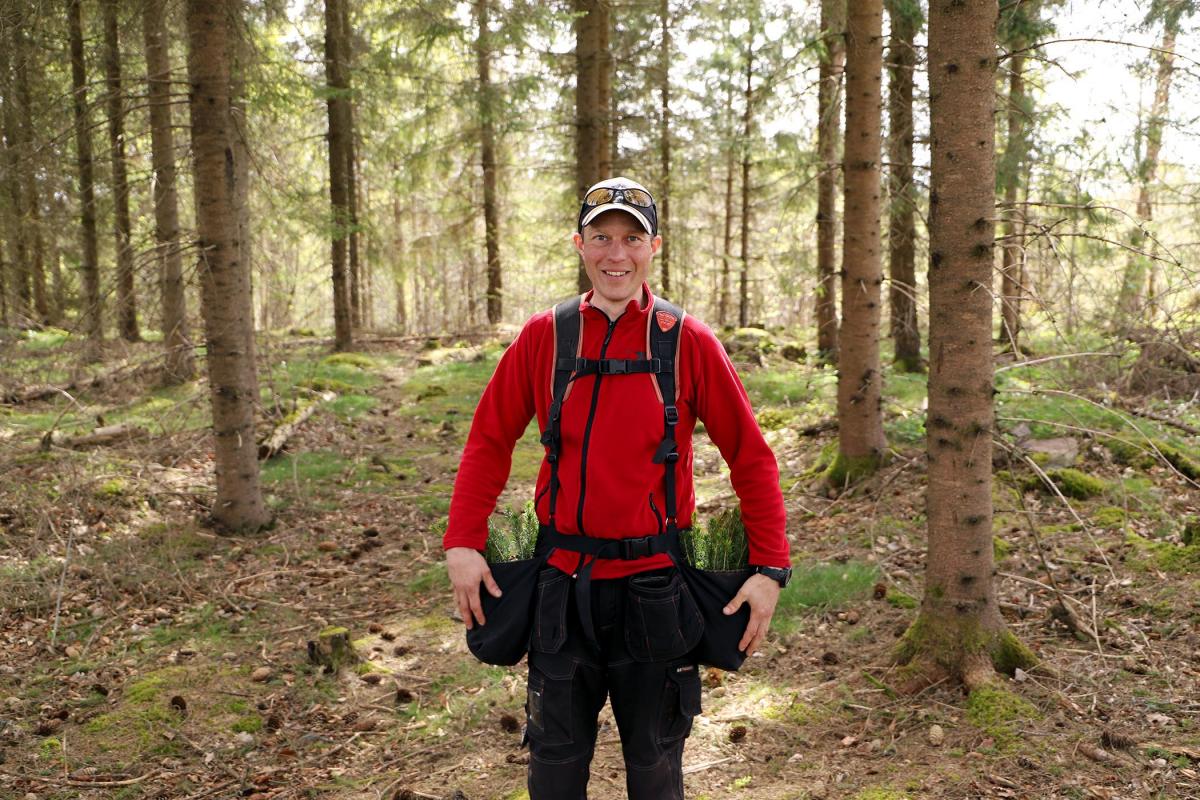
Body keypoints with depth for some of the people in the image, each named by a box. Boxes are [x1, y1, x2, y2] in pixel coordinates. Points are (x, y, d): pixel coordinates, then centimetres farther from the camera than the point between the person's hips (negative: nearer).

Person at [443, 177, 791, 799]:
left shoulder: (689, 342, -5)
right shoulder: (542, 337, 0)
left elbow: (751, 459, -1)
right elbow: (489, 441, 6)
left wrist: (770, 569, -7)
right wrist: (463, 543, -3)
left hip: (654, 586, -1)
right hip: (562, 583, 2)